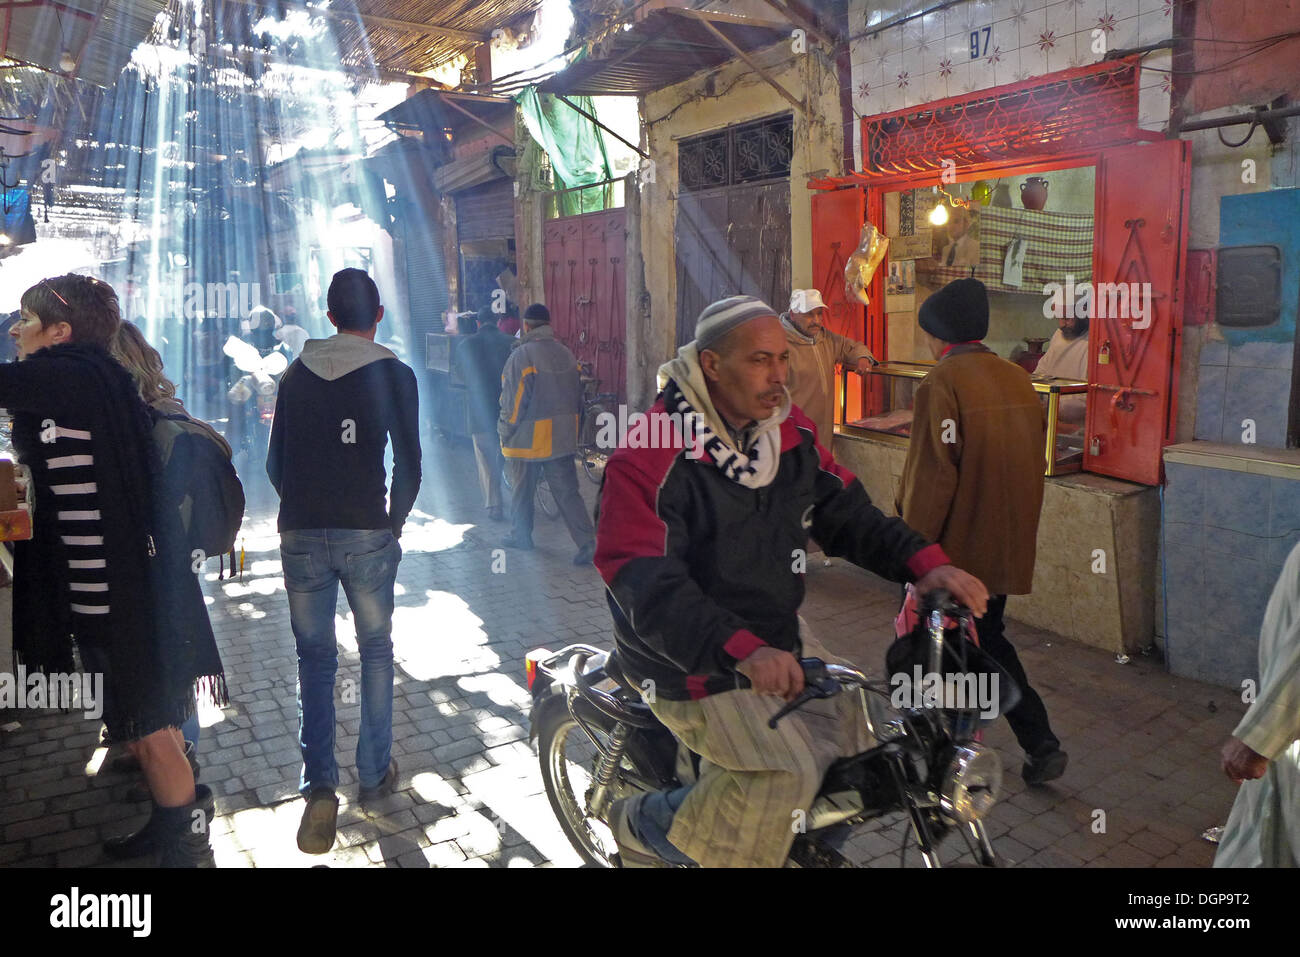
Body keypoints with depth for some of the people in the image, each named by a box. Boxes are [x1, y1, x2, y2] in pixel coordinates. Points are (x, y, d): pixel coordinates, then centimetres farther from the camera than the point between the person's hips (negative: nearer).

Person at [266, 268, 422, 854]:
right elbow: (408, 463, -5)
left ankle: (319, 787, 3)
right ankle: (375, 772, 21)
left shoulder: (296, 373, 8)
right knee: (375, 651, 13)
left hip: (301, 535, 2)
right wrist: (395, 521, 8)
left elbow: (275, 462, 9)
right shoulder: (392, 374, -1)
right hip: (367, 535, -2)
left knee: (315, 657, 10)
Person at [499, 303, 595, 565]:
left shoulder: (521, 355, -14)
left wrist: (505, 432, -2)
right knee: (567, 491, 4)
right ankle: (588, 542, -6)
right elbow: (578, 395, 11)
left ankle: (520, 535, 29)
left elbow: (514, 400, -14)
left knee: (522, 489, 14)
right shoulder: (565, 352, 6)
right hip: (563, 436, 5)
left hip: (529, 436, -5)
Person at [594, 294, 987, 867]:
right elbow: (646, 585, -31)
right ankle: (645, 828, 4)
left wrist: (925, 563, -13)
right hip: (693, 659, -7)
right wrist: (743, 652, -44)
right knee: (787, 773, -18)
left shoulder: (791, 433, 3)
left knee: (850, 745, 6)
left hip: (777, 634, 8)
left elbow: (845, 513, 4)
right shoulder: (650, 459, -22)